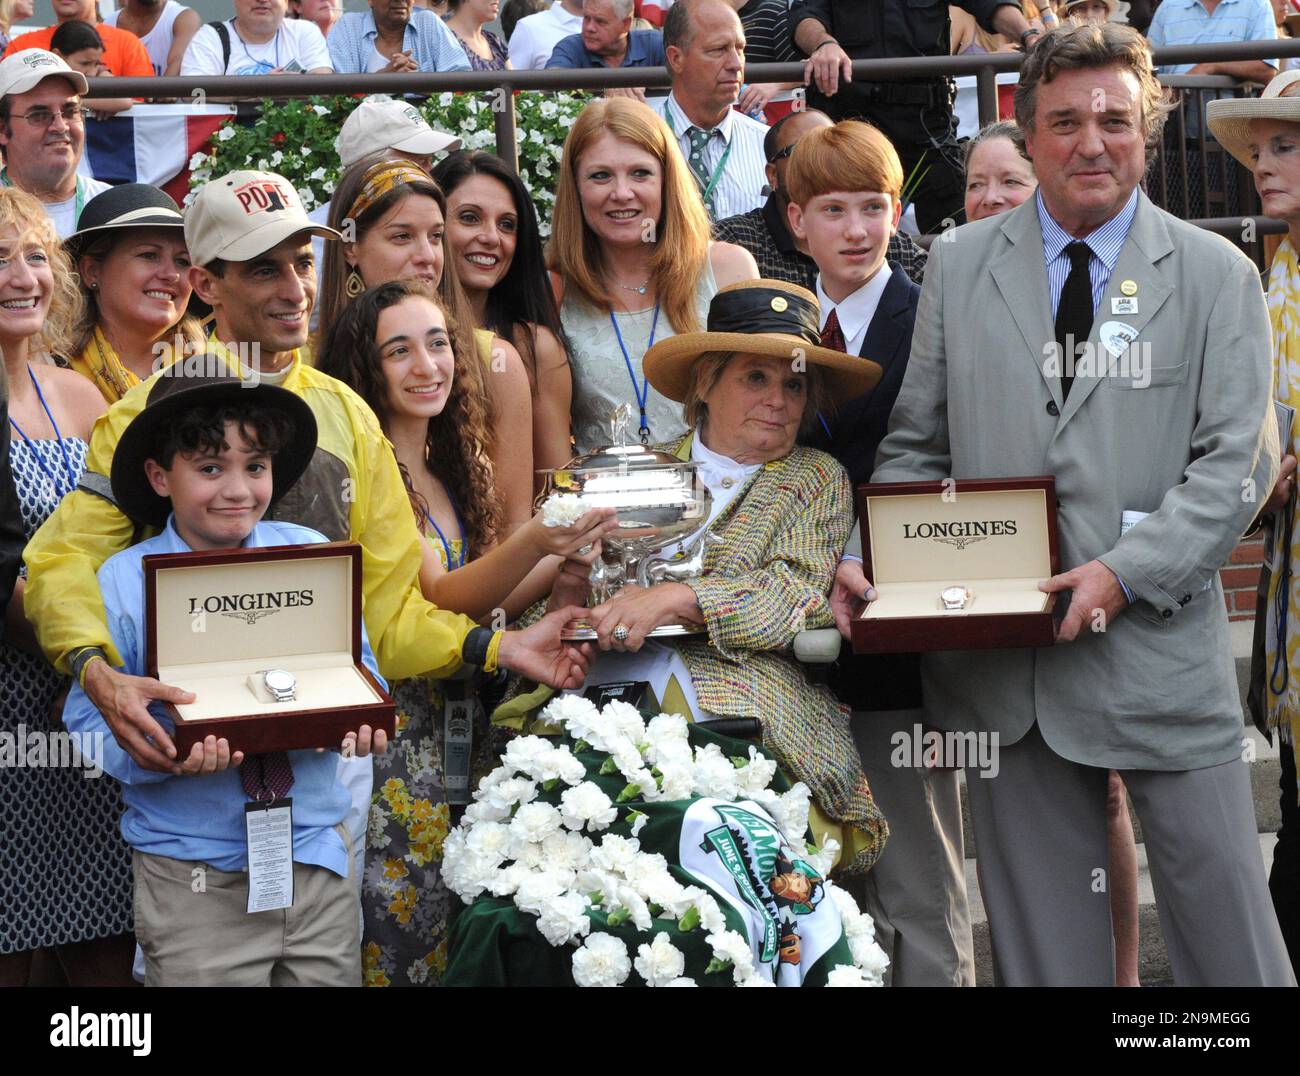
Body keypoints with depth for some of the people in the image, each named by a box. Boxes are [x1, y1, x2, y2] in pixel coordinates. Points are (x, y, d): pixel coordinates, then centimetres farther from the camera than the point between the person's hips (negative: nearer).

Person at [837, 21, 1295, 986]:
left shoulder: (1216, 275, 2)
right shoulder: (958, 266, 9)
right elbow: (918, 444, 13)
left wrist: (1126, 572, -17)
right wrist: (871, 562, -4)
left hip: (1160, 645, -2)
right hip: (1000, 662, 2)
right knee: (1042, 938, 10)